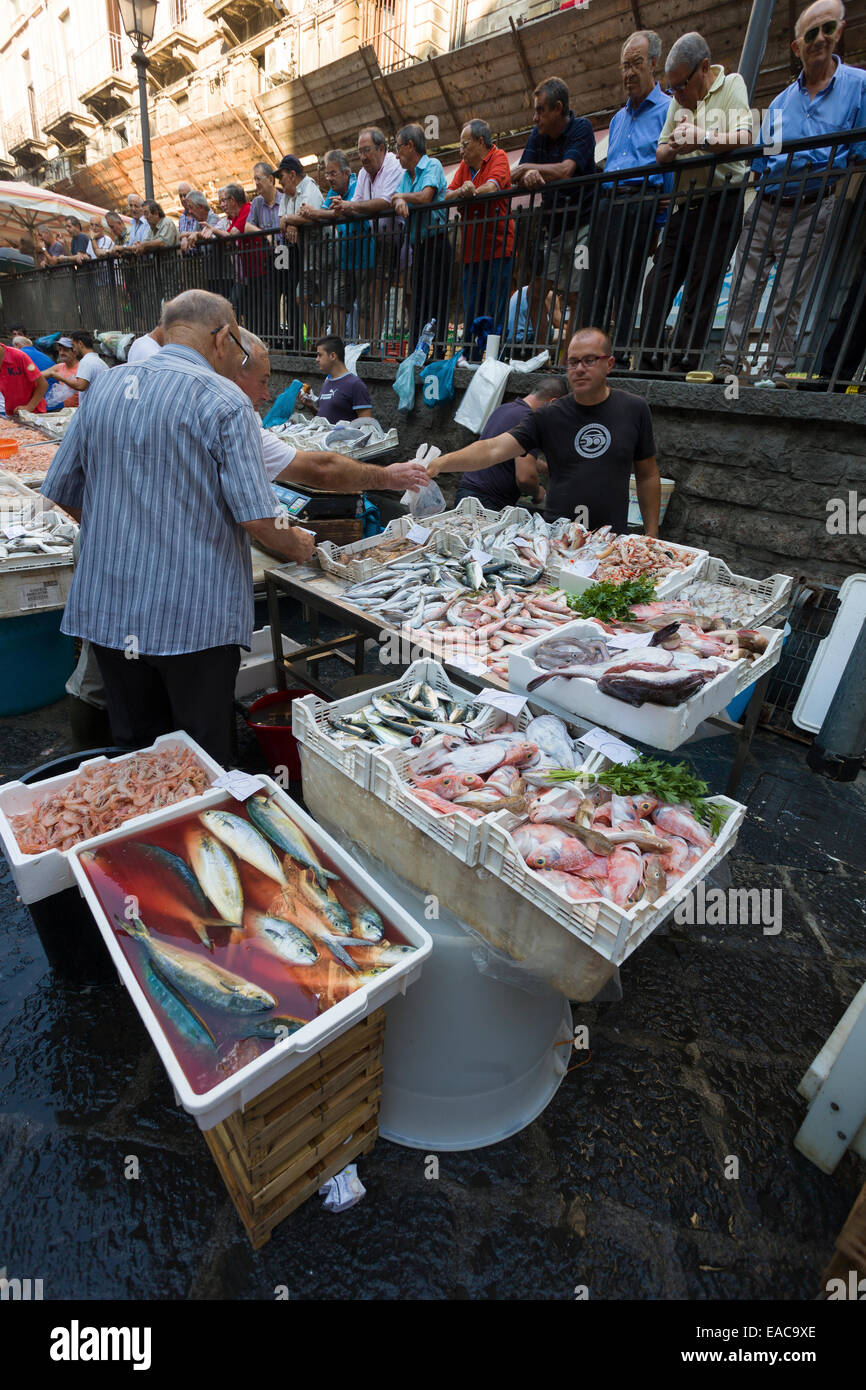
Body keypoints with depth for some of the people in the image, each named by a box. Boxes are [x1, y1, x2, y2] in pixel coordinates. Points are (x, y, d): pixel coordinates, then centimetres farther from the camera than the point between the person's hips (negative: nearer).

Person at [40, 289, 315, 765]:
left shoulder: (104, 388, 9)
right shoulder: (224, 400, -9)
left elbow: (62, 493, 14)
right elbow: (255, 520, -16)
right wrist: (295, 547, 4)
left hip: (107, 611, 6)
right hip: (195, 617, -5)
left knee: (133, 748, 19)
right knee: (204, 763, 9)